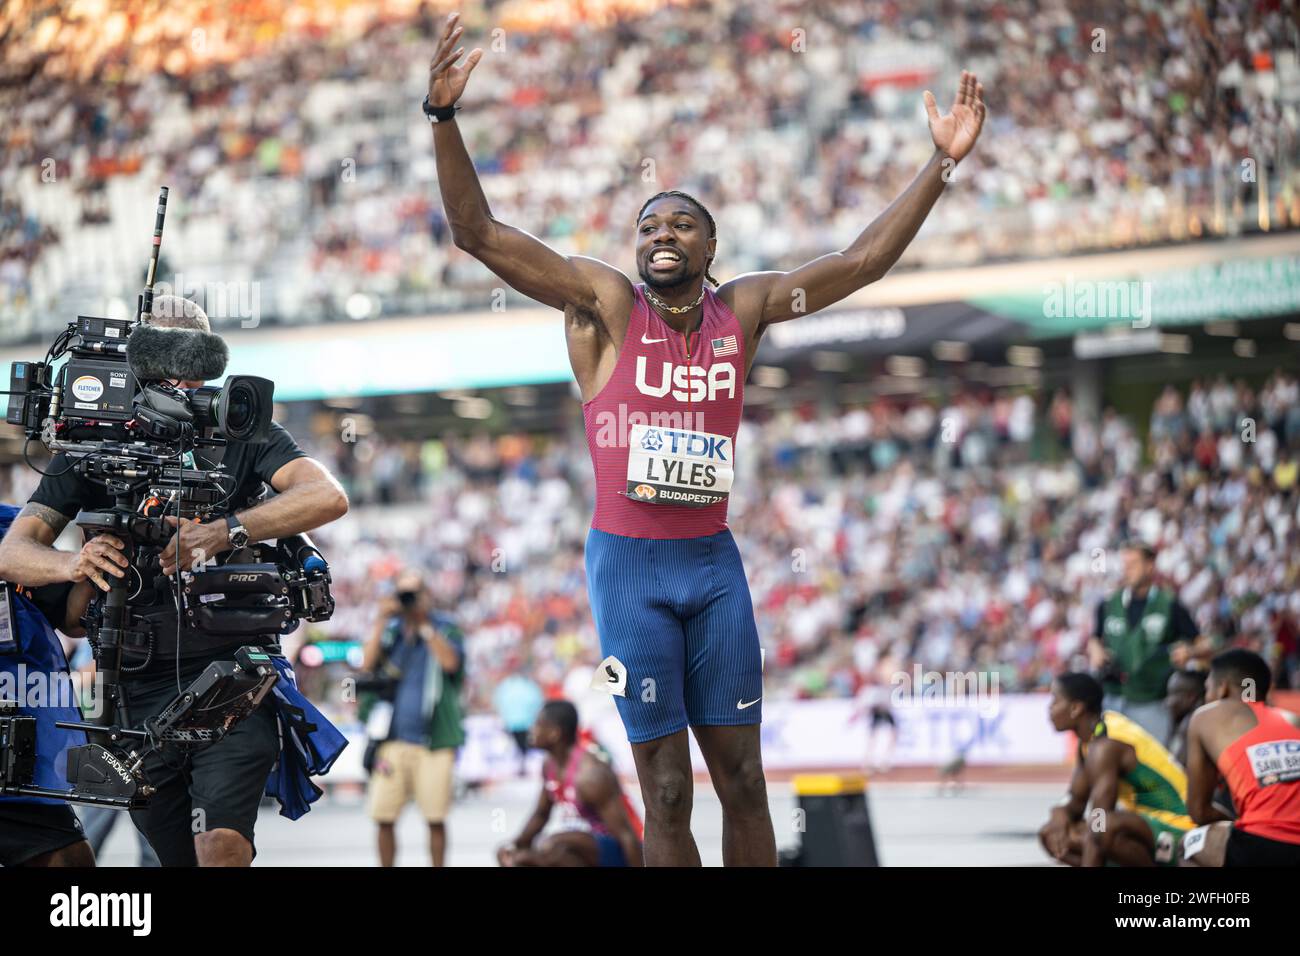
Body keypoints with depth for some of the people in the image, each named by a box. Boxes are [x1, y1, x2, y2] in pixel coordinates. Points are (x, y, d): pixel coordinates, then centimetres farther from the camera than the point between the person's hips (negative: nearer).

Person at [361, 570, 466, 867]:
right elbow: (367, 664, -2)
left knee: (436, 818, -3)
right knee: (384, 817, -1)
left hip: (433, 740, -2)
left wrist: (424, 624, -14)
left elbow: (450, 662, -14)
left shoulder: (445, 629, 4)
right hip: (392, 739, 2)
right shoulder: (390, 630, 11)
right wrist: (381, 622, -7)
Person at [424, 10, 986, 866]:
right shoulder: (604, 304, -3)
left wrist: (943, 162, 3)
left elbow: (863, 260, 9)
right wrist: (445, 116, -24)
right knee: (667, 790, -2)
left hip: (713, 562, 3)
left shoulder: (744, 309, 7)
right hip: (630, 564, -3)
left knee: (743, 779, 5)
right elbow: (477, 232, -11)